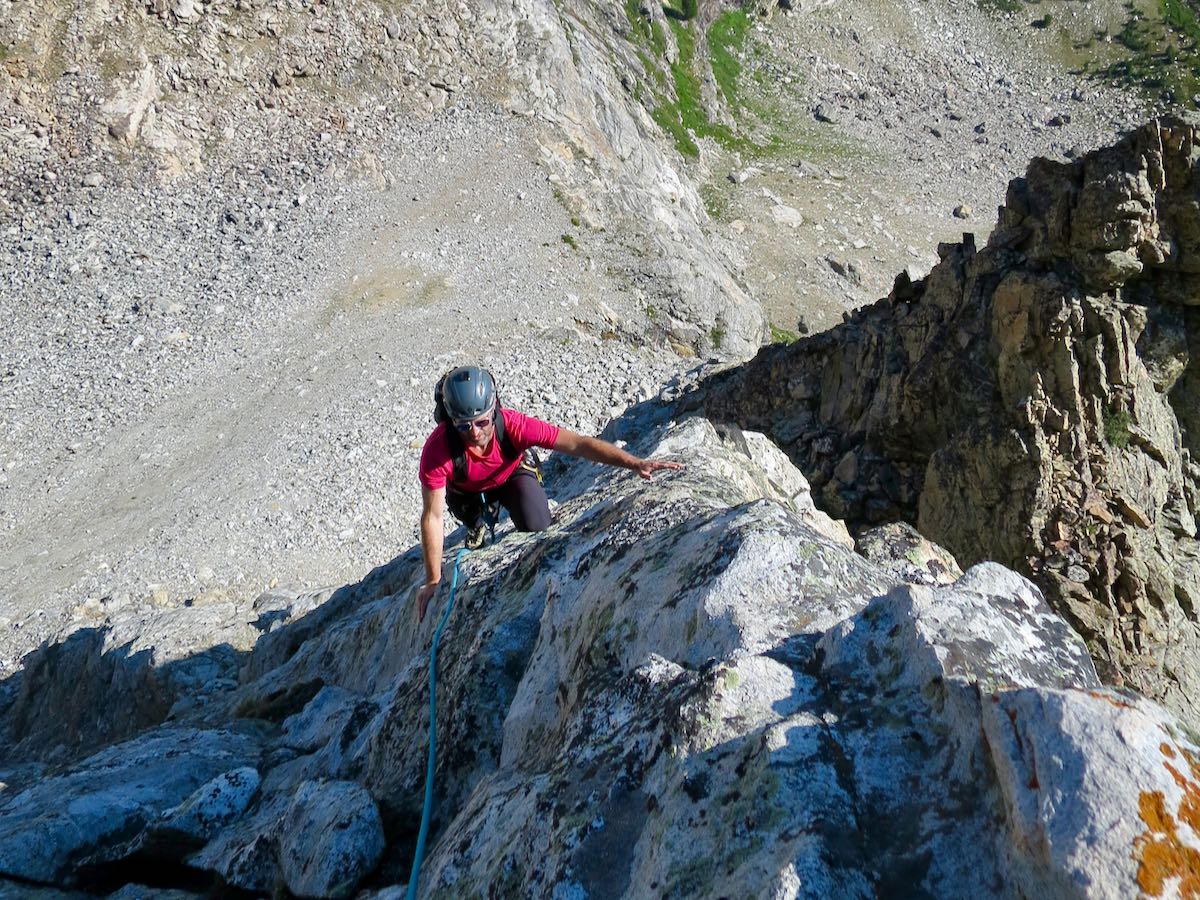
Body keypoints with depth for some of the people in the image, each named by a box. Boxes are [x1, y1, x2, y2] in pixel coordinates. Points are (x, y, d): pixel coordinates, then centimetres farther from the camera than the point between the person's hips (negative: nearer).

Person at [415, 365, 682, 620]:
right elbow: (432, 516, -33)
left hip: (512, 474, -1)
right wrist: (433, 581, -30)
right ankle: (479, 523, 25)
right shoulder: (438, 449, -40)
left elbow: (578, 444, -39)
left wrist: (636, 463, -47)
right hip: (467, 491, 2)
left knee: (537, 530, -16)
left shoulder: (512, 424, -39)